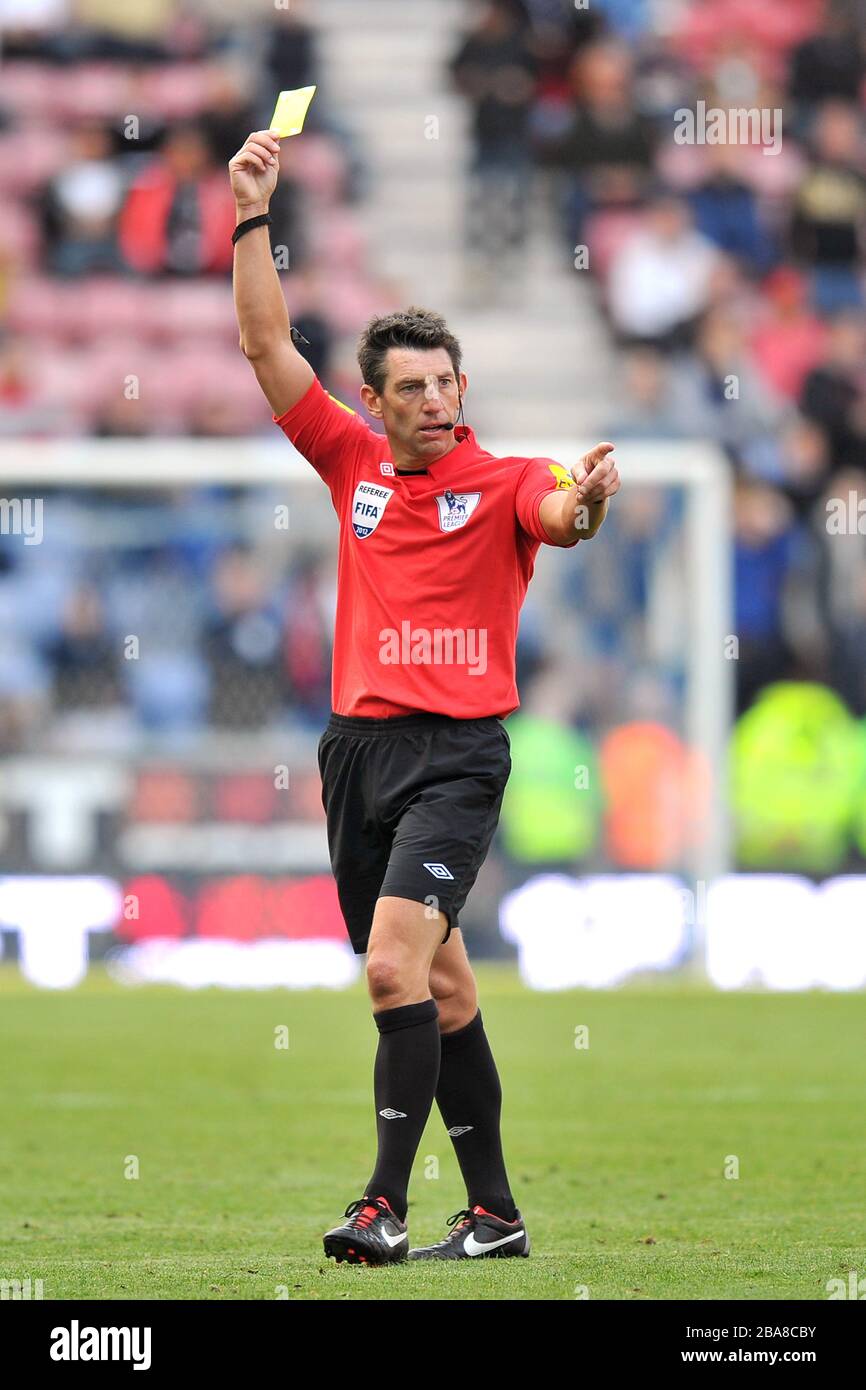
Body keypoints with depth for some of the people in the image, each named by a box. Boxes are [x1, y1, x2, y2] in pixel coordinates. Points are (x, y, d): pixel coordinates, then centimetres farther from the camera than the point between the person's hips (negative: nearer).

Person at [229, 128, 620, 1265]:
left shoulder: (502, 483, -2)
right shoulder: (355, 466, 11)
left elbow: (556, 517, -25)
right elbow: (266, 342, 11)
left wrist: (584, 501, -48)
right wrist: (253, 215, 4)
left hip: (455, 754, -5)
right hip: (357, 745, 5)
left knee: (397, 966, -19)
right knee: (438, 981, 9)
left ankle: (387, 1203, -19)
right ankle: (493, 1212, 16)